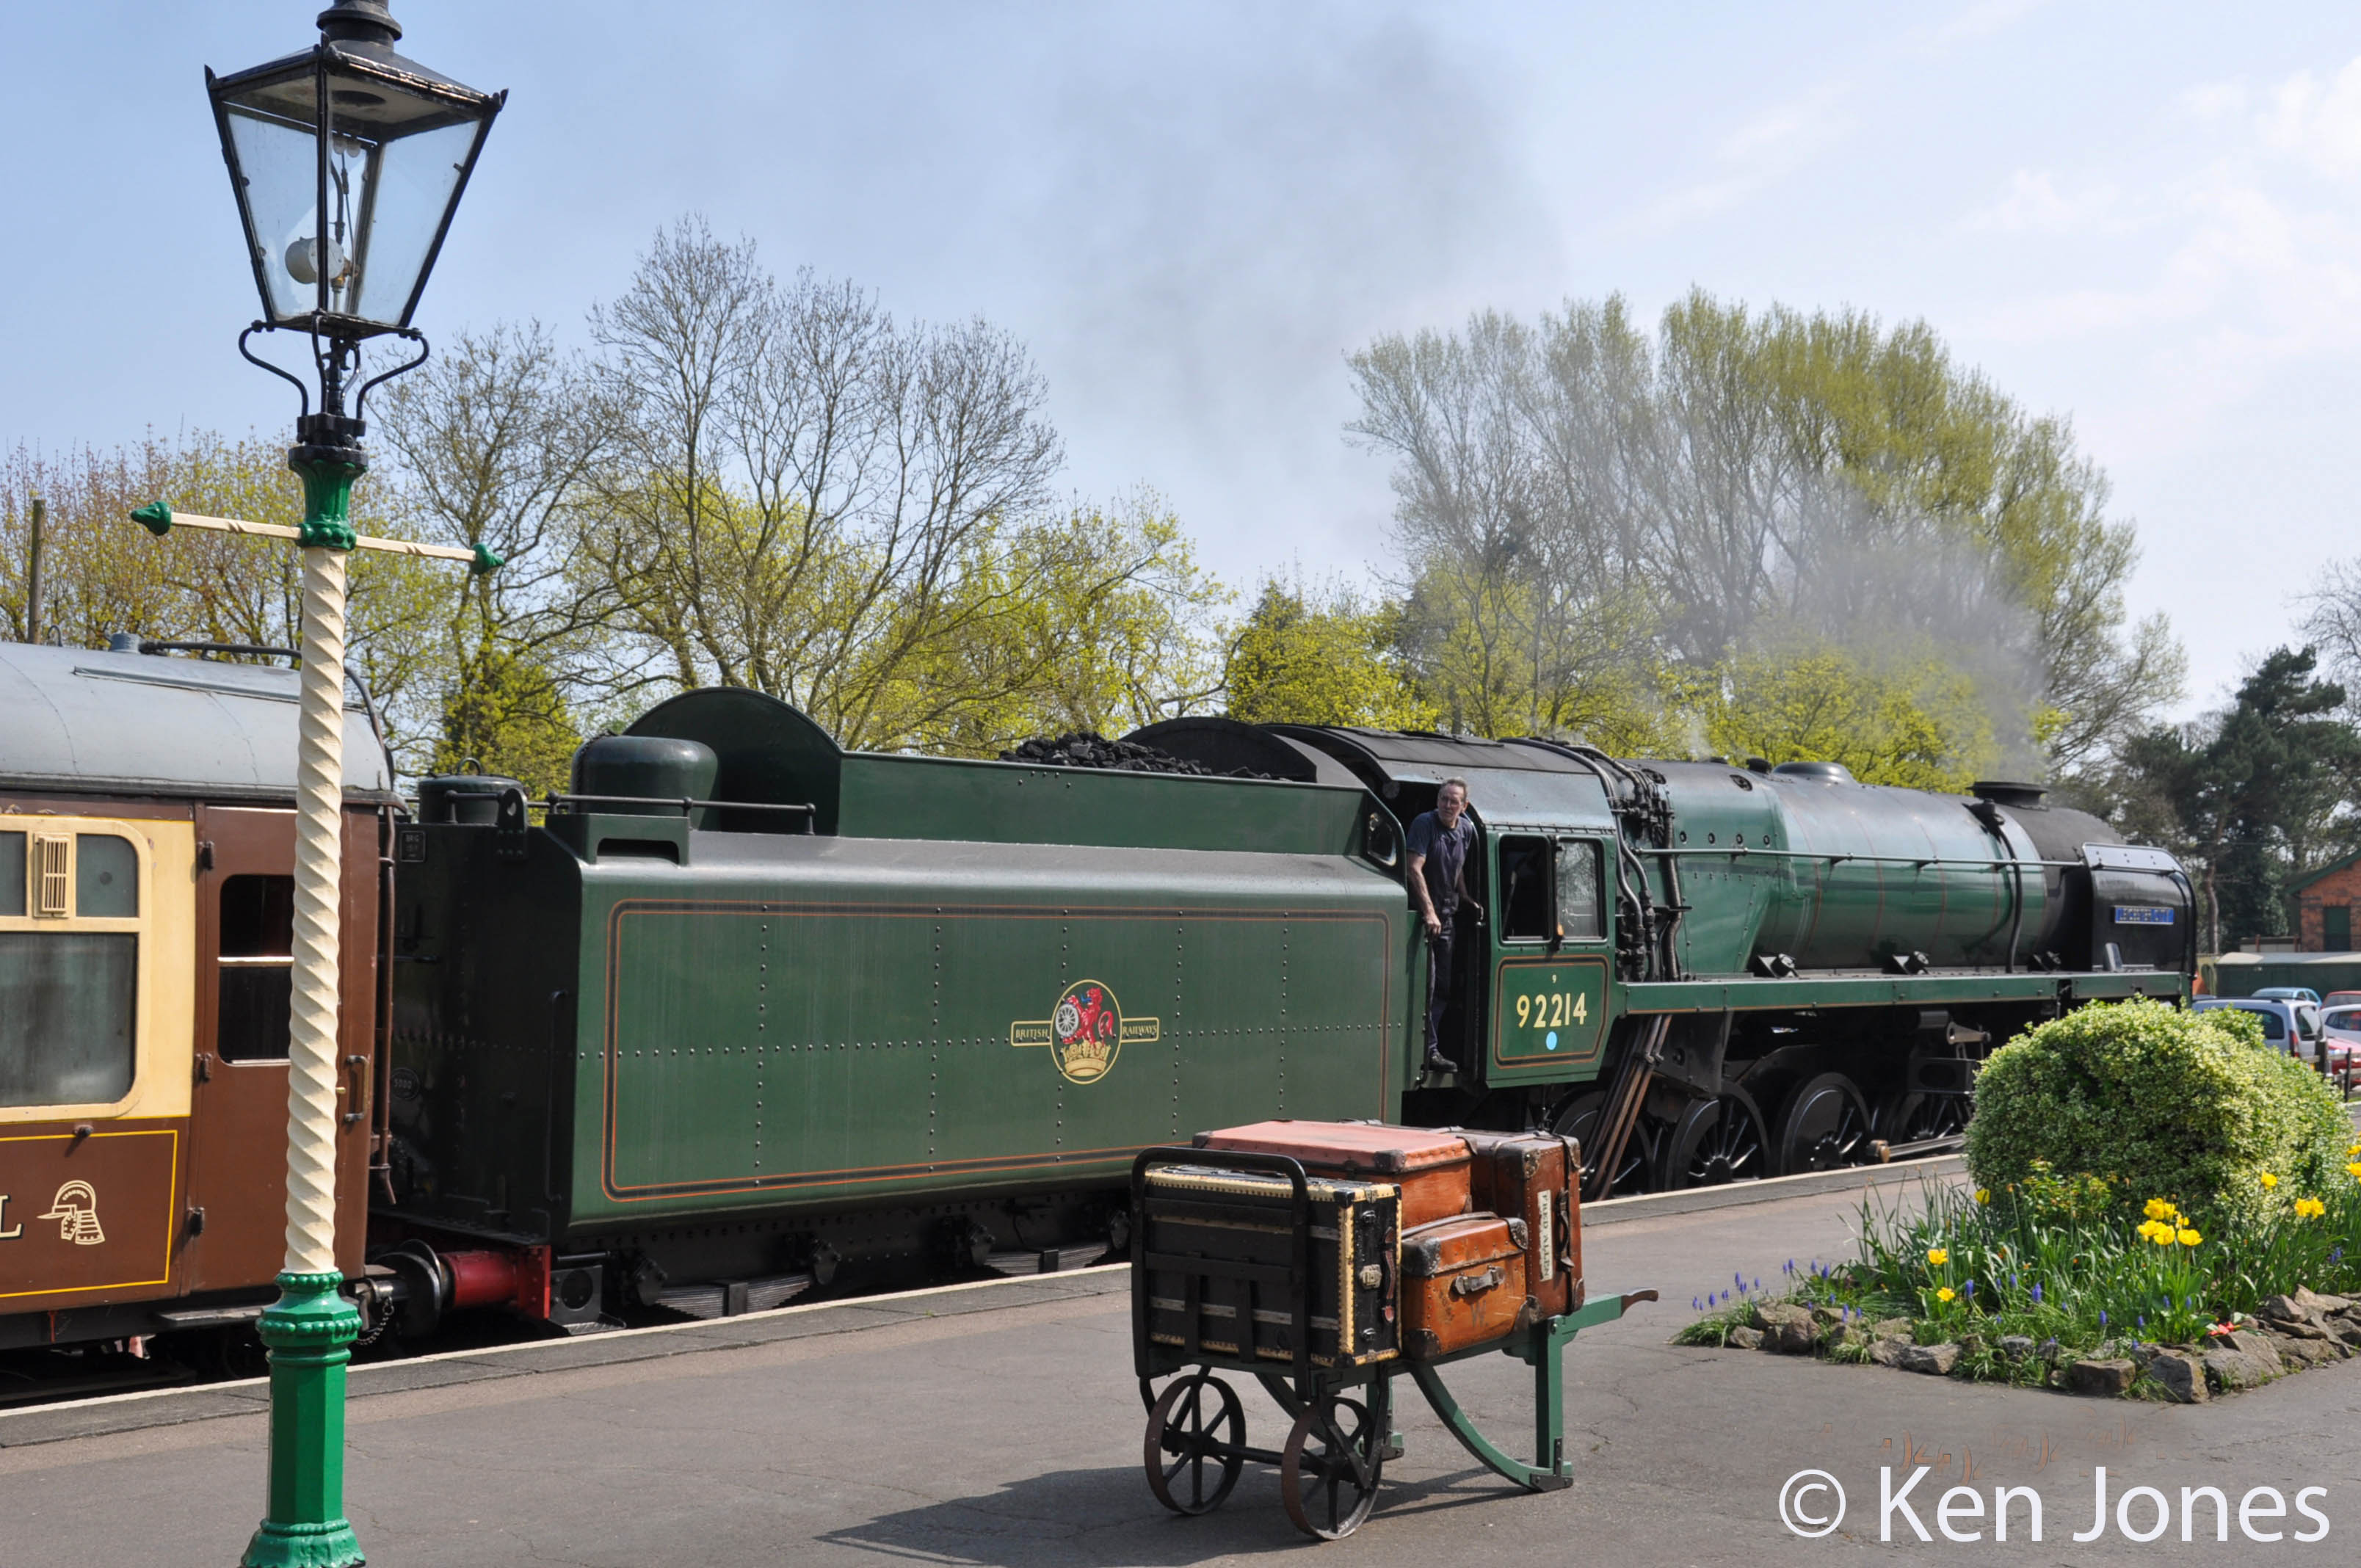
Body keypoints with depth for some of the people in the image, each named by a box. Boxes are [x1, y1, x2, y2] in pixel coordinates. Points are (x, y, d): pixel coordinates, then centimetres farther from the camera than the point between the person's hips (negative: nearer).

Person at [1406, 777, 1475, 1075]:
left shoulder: (1467, 830, 6)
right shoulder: (1424, 824, -14)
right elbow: (1415, 869, -21)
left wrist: (1466, 900, 16)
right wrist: (1429, 912, -26)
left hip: (1447, 913, 7)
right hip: (1422, 913, -7)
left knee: (1443, 987, 10)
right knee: (1426, 985, -9)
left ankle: (1430, 1050, 17)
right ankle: (1427, 1050, -5)